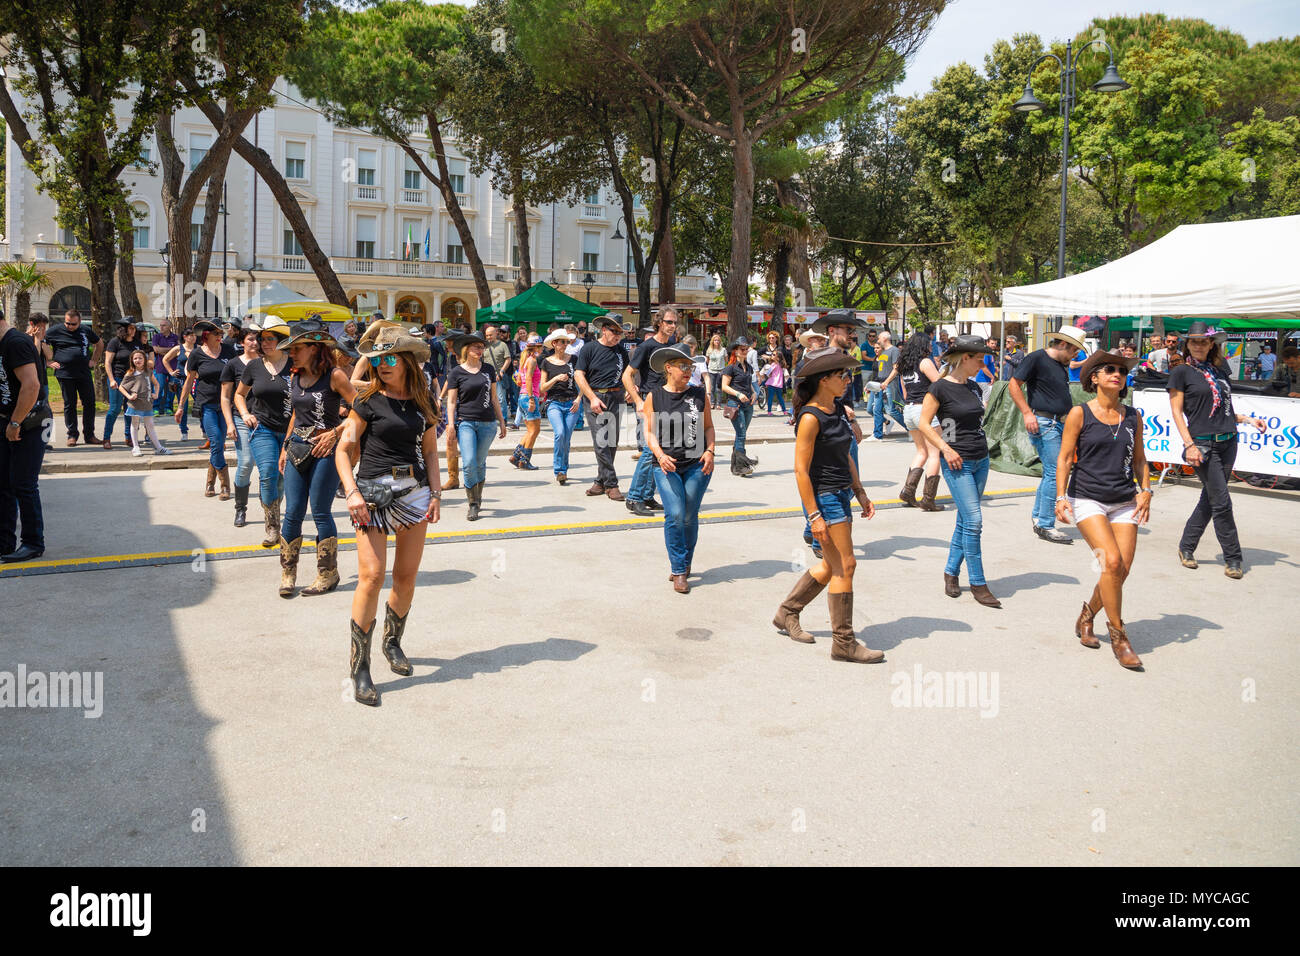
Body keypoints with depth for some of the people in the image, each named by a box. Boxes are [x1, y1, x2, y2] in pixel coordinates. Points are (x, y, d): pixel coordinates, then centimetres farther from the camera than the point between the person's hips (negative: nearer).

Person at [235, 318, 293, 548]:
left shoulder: (295, 366, -2)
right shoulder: (254, 366, 5)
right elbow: (239, 394, 20)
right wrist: (245, 414, 3)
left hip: (289, 431, 0)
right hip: (261, 428, 0)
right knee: (268, 475, -15)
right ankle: (272, 528, -3)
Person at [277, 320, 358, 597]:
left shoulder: (334, 375, -10)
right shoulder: (295, 378, 11)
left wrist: (334, 433, -14)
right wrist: (285, 448, 18)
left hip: (324, 450, -6)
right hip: (297, 448, 6)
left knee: (320, 512, 0)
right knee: (293, 512, 4)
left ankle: (328, 574, 13)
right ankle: (288, 574, 15)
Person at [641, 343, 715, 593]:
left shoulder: (699, 394, 7)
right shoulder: (654, 397, 2)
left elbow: (708, 427, 13)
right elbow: (650, 432, 2)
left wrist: (709, 451, -3)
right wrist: (660, 455, -14)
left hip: (696, 464, 2)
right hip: (666, 465, -2)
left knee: (690, 517, 5)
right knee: (675, 515, -11)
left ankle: (684, 563, 26)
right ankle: (679, 571, 0)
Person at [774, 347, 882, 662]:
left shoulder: (835, 410, 10)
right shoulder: (810, 417, -18)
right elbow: (801, 471, -19)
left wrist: (860, 493, 16)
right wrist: (814, 515, -20)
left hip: (841, 495, 9)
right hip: (823, 497, -9)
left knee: (832, 565, 16)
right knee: (844, 566, -4)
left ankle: (786, 614, 31)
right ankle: (844, 644, 6)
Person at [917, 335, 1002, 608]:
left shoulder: (973, 387, 12)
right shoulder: (940, 388, -9)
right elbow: (924, 423, -9)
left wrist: (982, 448, 17)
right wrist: (945, 448, -16)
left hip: (980, 461, 7)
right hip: (957, 463, -7)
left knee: (965, 521, 10)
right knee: (973, 520, -11)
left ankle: (951, 572, 22)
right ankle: (977, 583, -3)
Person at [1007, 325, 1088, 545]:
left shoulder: (1062, 364, 17)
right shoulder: (1037, 358, -9)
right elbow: (1013, 385, -11)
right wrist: (1027, 413, -18)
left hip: (1060, 424, 9)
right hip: (1043, 423, -9)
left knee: (1051, 472, 12)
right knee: (1055, 472, -12)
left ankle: (1038, 519, 23)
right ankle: (1046, 525, -8)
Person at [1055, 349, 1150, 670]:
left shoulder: (1133, 416, 10)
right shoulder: (1080, 414, -1)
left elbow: (1139, 459, 19)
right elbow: (1064, 458, -1)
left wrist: (1145, 490, 4)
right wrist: (1061, 496, -10)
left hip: (1124, 503, 4)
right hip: (1087, 499, -4)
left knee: (1122, 570, -4)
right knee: (1112, 562, -18)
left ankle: (1087, 616, 23)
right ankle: (1118, 635, -4)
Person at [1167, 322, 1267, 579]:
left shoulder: (1220, 371, 14)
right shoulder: (1182, 372, -1)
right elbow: (1177, 412, -5)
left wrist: (1247, 419, 5)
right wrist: (1189, 444, -15)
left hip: (1227, 442, 6)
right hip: (1203, 443, -6)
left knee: (1210, 499, 8)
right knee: (1221, 502, -6)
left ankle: (1186, 547, 21)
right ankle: (1232, 558, 5)